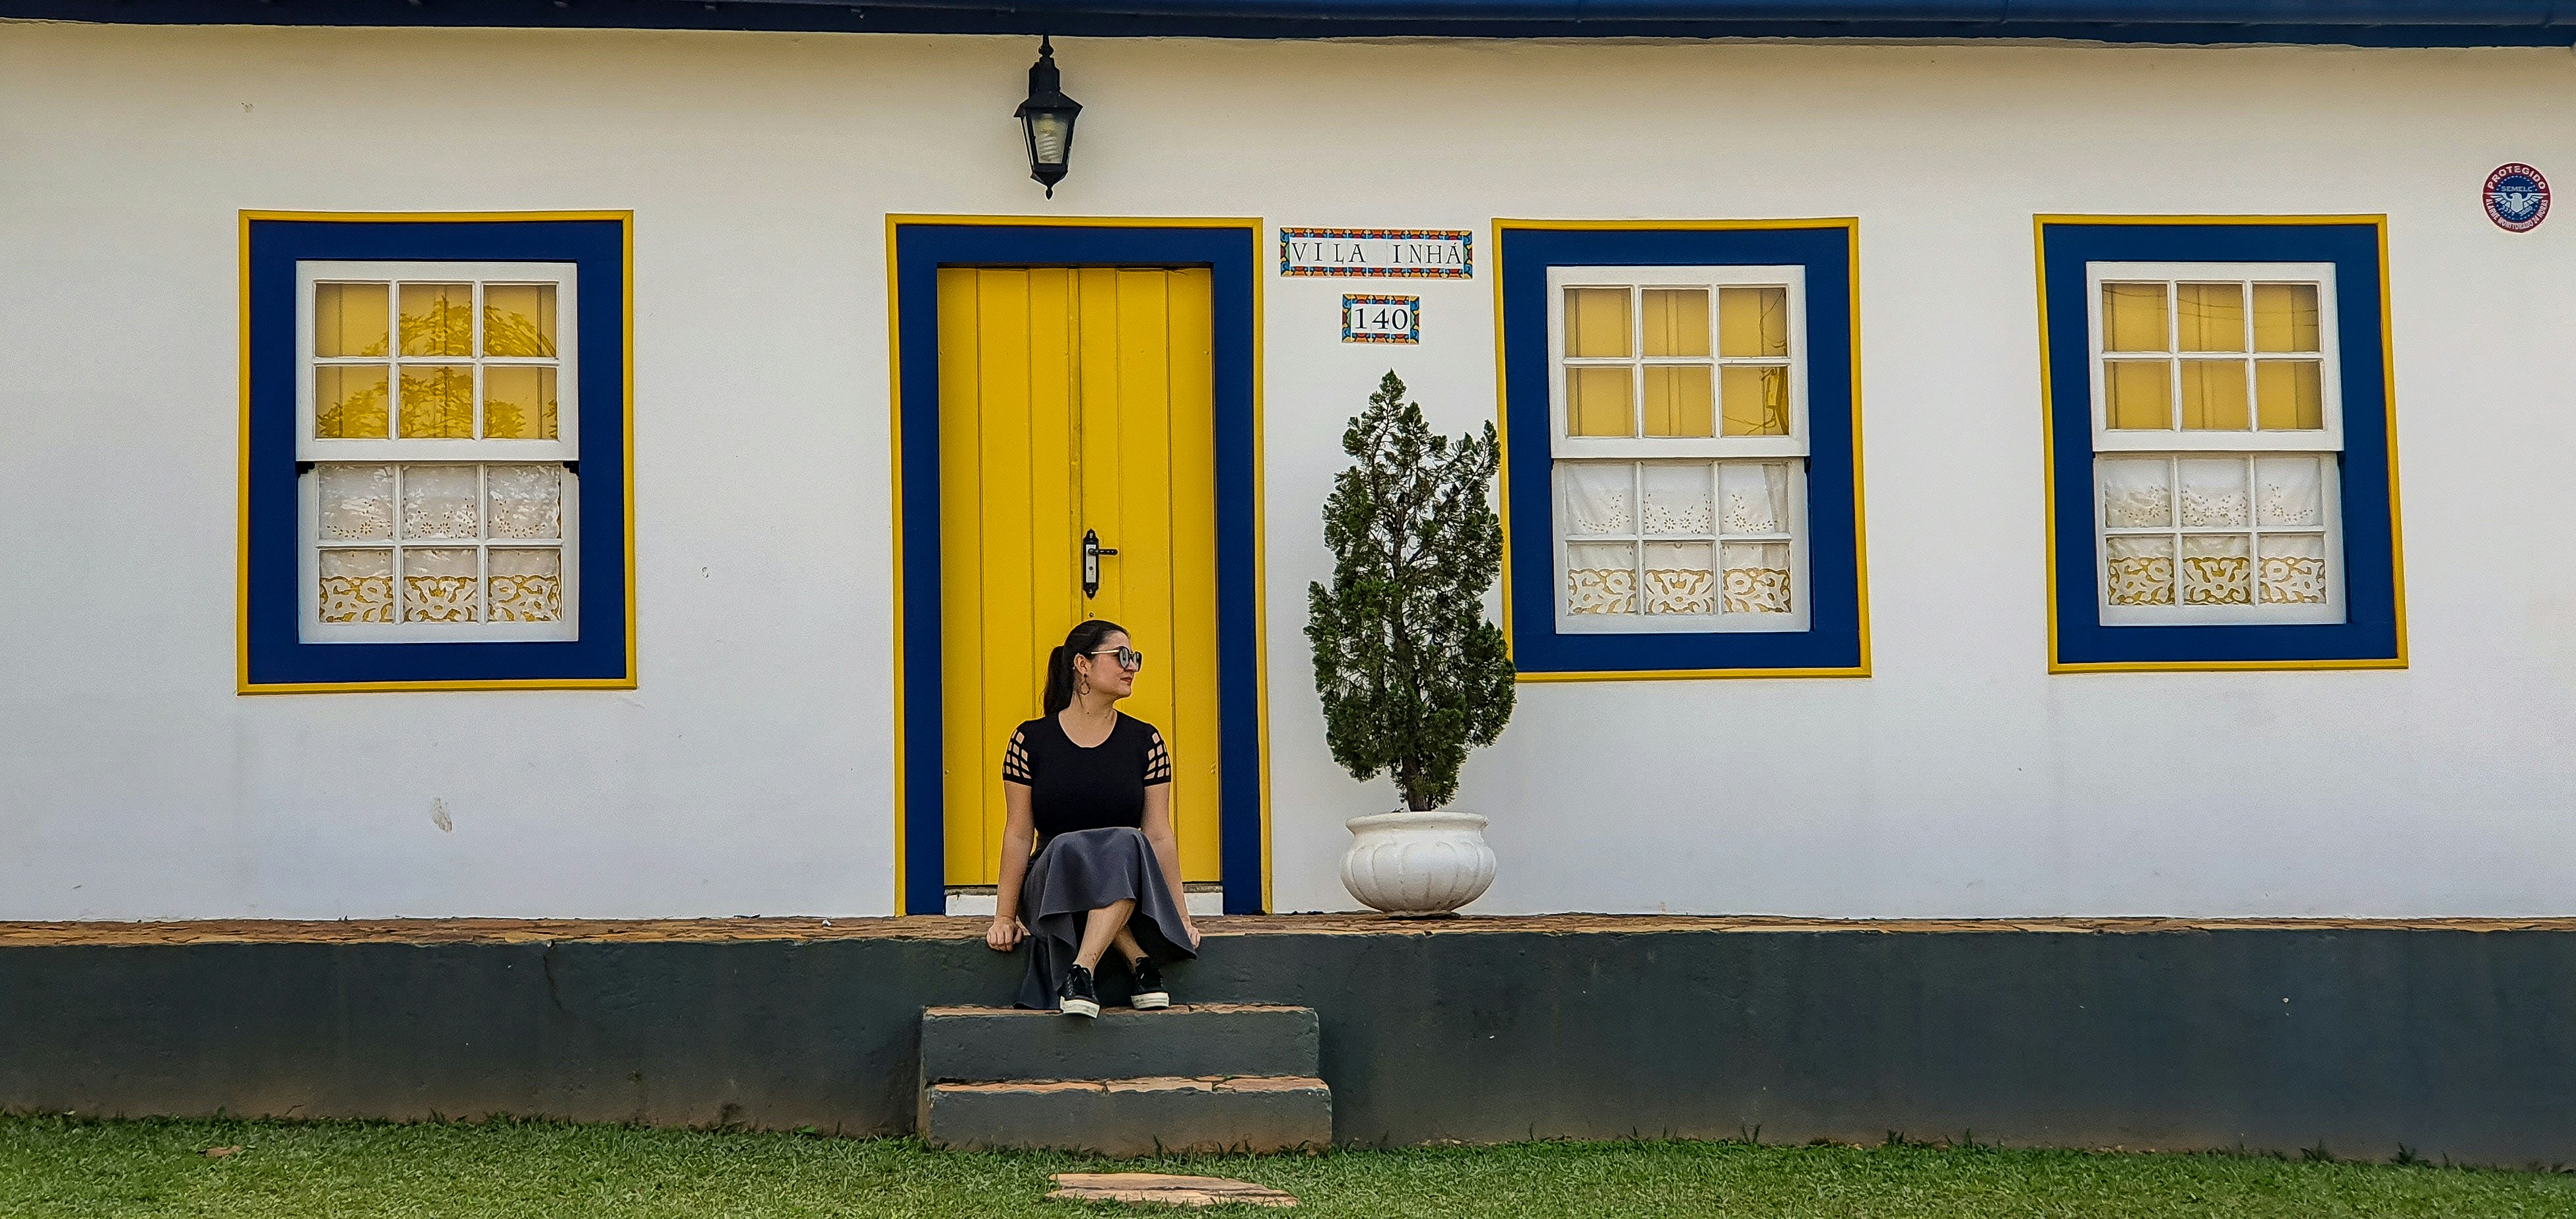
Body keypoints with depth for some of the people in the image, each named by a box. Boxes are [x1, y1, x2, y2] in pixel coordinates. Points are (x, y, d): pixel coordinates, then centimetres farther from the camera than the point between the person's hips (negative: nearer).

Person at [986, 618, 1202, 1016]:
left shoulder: (1145, 741, 5)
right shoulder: (1032, 740, 0)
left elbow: (1160, 836, 1)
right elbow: (1018, 835, 0)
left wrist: (1182, 917, -3)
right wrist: (1005, 916, -2)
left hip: (1133, 890, 1)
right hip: (1052, 883, -1)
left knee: (1126, 846, -35)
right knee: (1070, 848, -36)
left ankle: (1081, 972, -42)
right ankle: (1142, 963, -33)